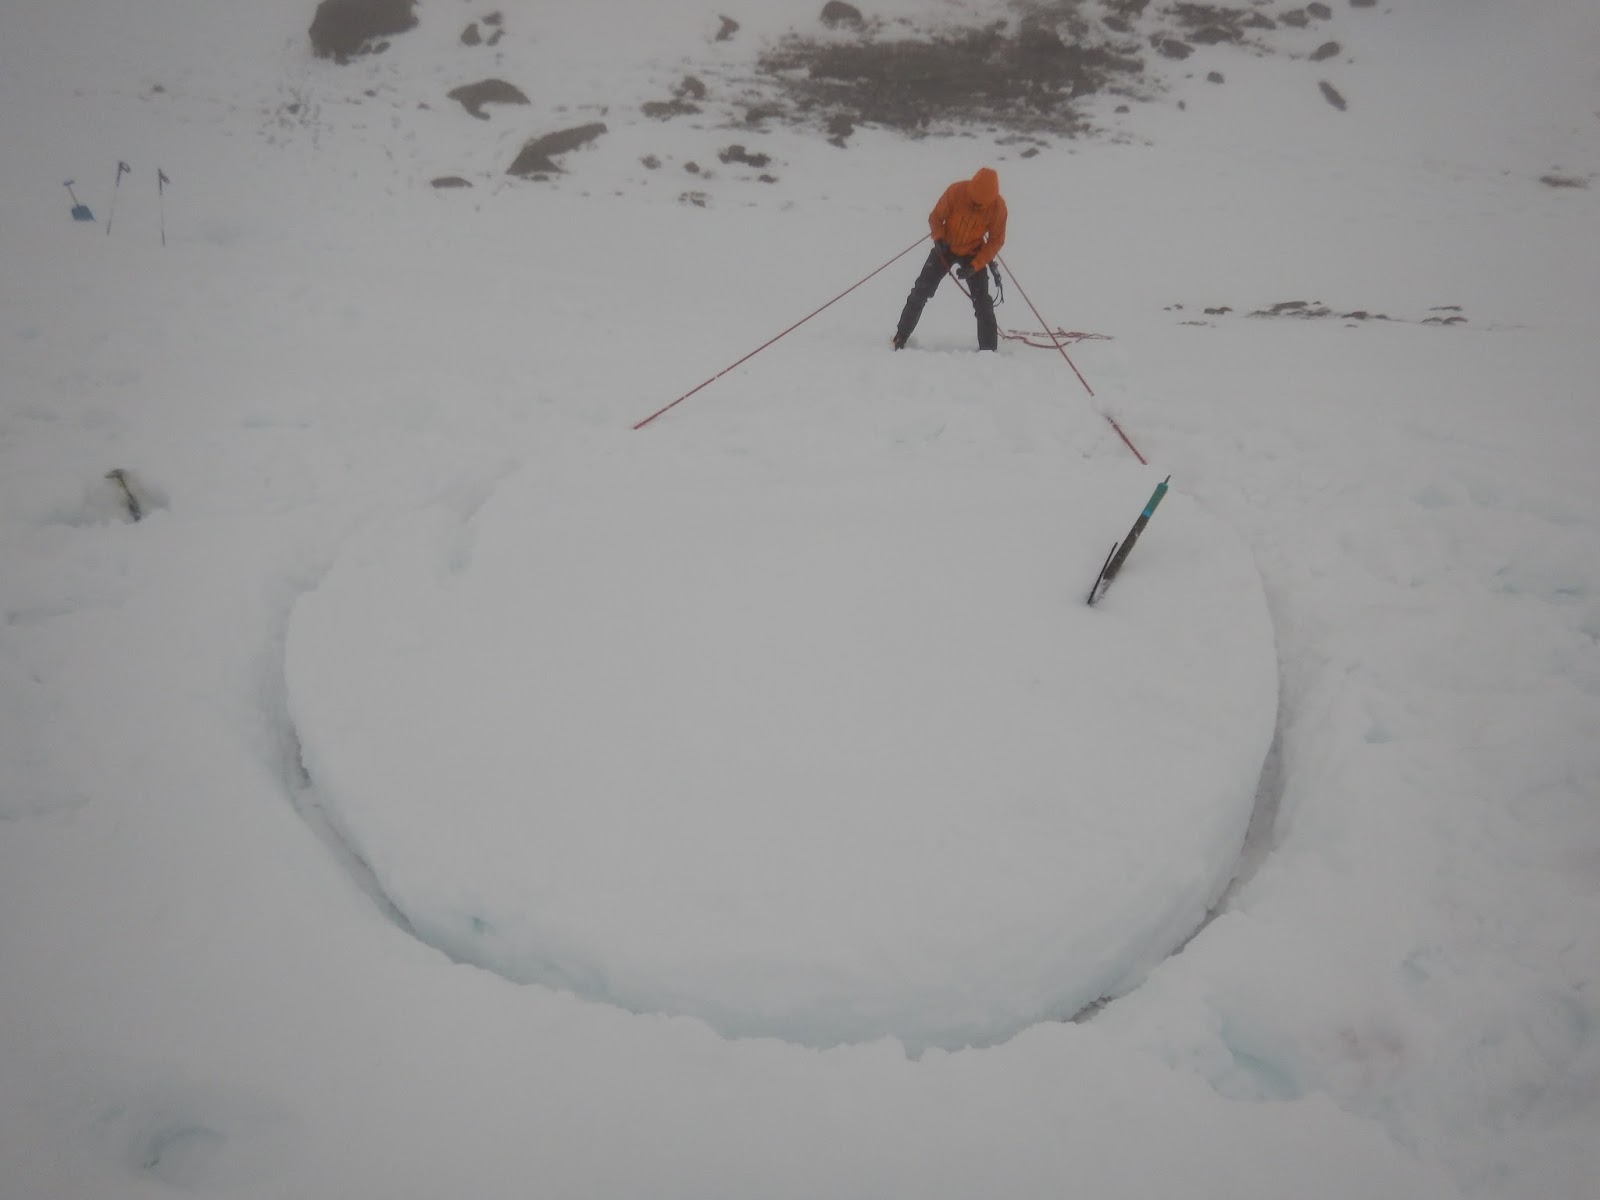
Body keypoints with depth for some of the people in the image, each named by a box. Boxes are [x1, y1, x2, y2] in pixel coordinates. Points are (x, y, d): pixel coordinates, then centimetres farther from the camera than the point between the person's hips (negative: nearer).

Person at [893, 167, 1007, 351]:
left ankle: (989, 350, 2)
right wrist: (939, 239, -29)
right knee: (920, 294, -4)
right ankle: (900, 339, 7)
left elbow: (996, 240, -14)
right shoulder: (955, 191, -25)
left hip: (973, 254, 0)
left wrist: (974, 266, -23)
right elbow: (935, 217, -11)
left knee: (983, 303, -6)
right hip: (946, 248, 0)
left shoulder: (998, 206, -23)